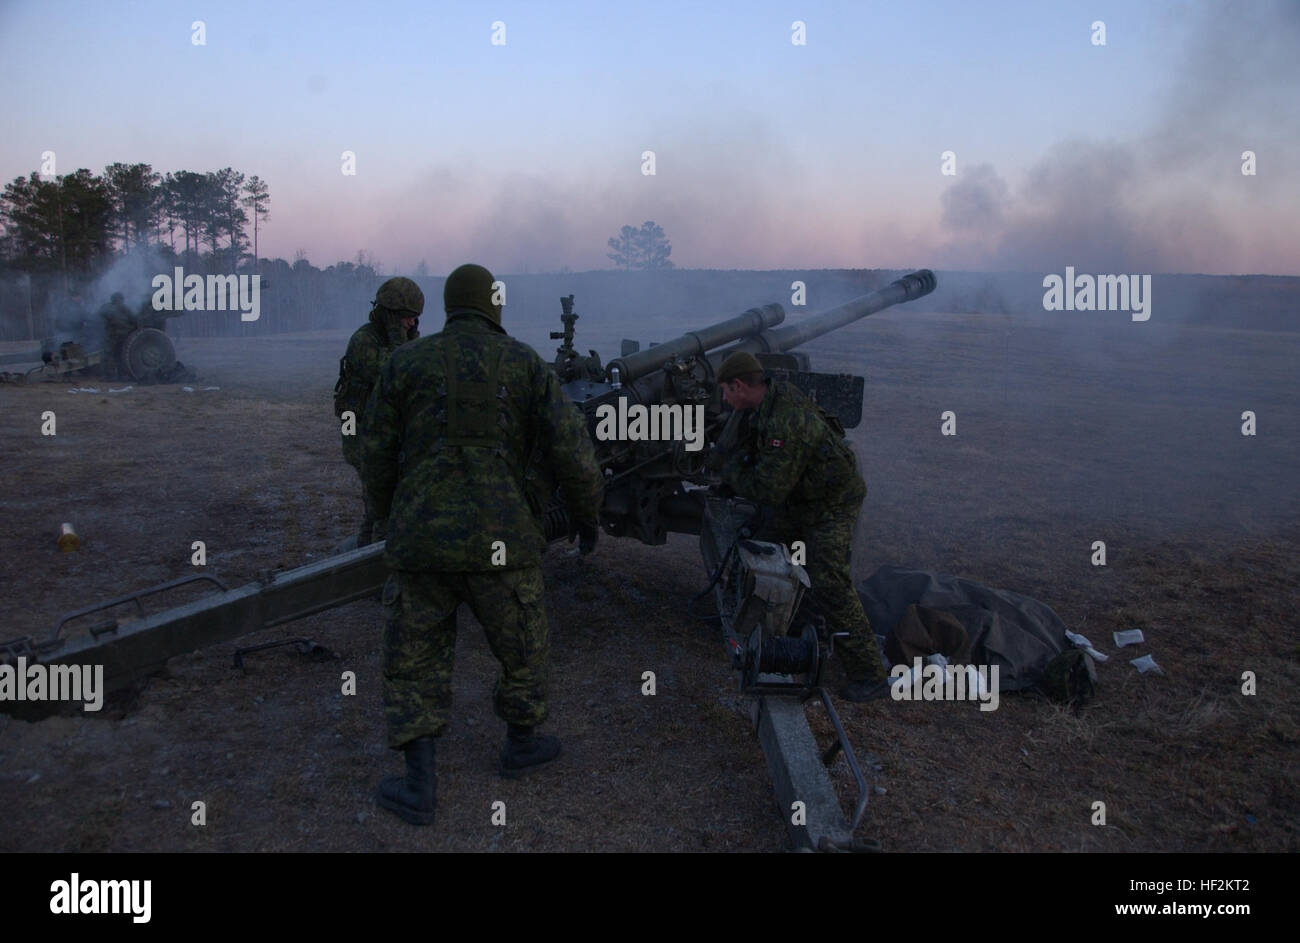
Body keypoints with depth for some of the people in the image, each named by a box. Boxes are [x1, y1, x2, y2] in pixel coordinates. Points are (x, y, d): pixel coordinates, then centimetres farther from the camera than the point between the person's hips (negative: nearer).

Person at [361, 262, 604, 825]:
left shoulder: (404, 363, 5)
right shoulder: (524, 363, 1)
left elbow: (377, 459, 7)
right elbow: (572, 451, -5)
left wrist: (393, 518, 25)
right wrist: (588, 517, 10)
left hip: (419, 541, 1)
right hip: (500, 544, -1)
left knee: (413, 661, 14)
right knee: (523, 647, 21)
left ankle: (419, 786, 17)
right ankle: (521, 745, 39)